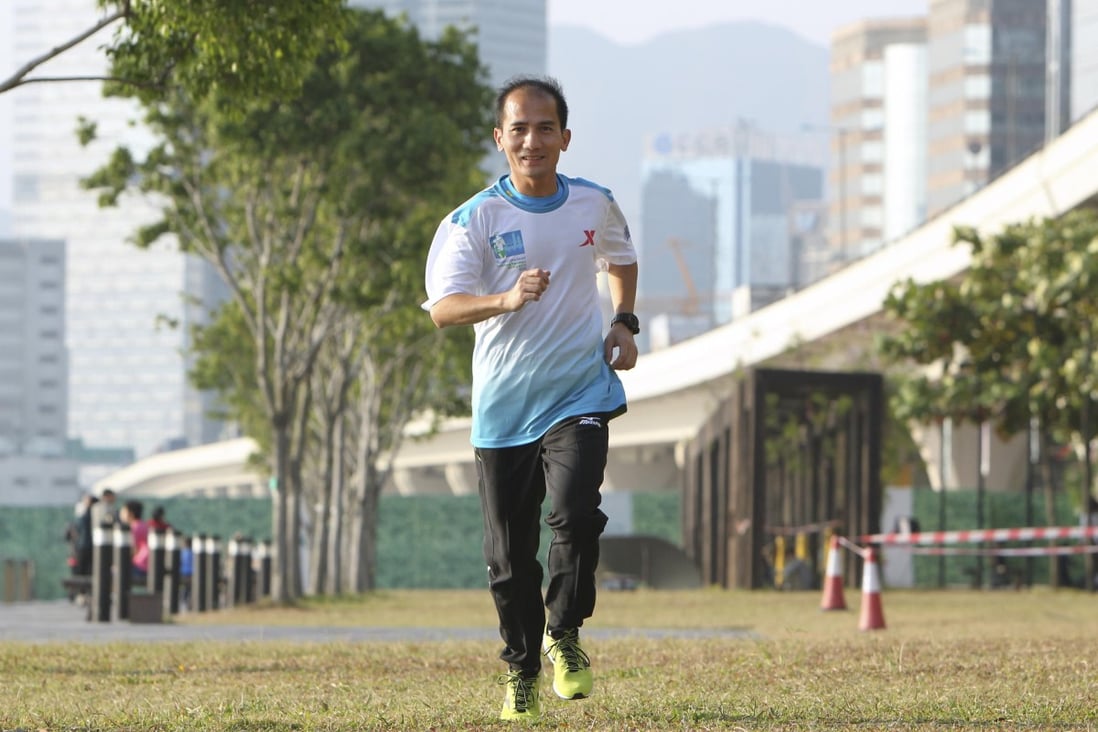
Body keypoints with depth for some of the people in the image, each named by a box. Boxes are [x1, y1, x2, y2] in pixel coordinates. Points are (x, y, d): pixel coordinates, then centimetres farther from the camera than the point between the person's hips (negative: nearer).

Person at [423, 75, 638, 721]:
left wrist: (624, 322, 11)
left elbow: (621, 258, 26)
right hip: (503, 406, -1)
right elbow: (443, 306, -19)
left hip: (579, 395, 1)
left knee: (575, 514, -22)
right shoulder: (474, 220, -8)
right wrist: (508, 300, -35)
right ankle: (522, 668, 25)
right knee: (510, 553, 5)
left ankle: (565, 634, 1)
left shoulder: (596, 205, 3)